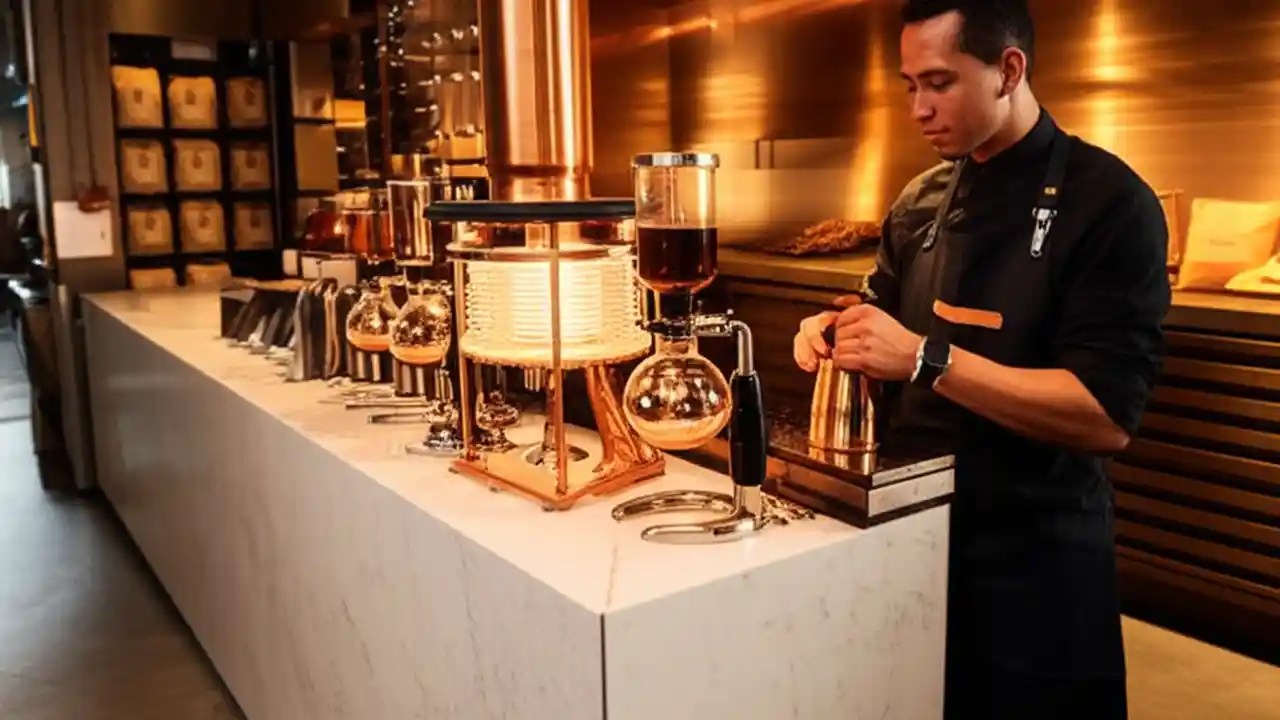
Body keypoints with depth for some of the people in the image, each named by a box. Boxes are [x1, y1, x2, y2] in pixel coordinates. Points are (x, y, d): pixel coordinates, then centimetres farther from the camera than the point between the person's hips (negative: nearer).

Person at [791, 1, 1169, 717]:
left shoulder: (1107, 202, -14)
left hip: (1033, 552, -5)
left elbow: (1108, 416, -22)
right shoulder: (922, 201, 4)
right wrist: (837, 330, -6)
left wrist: (925, 358, -29)